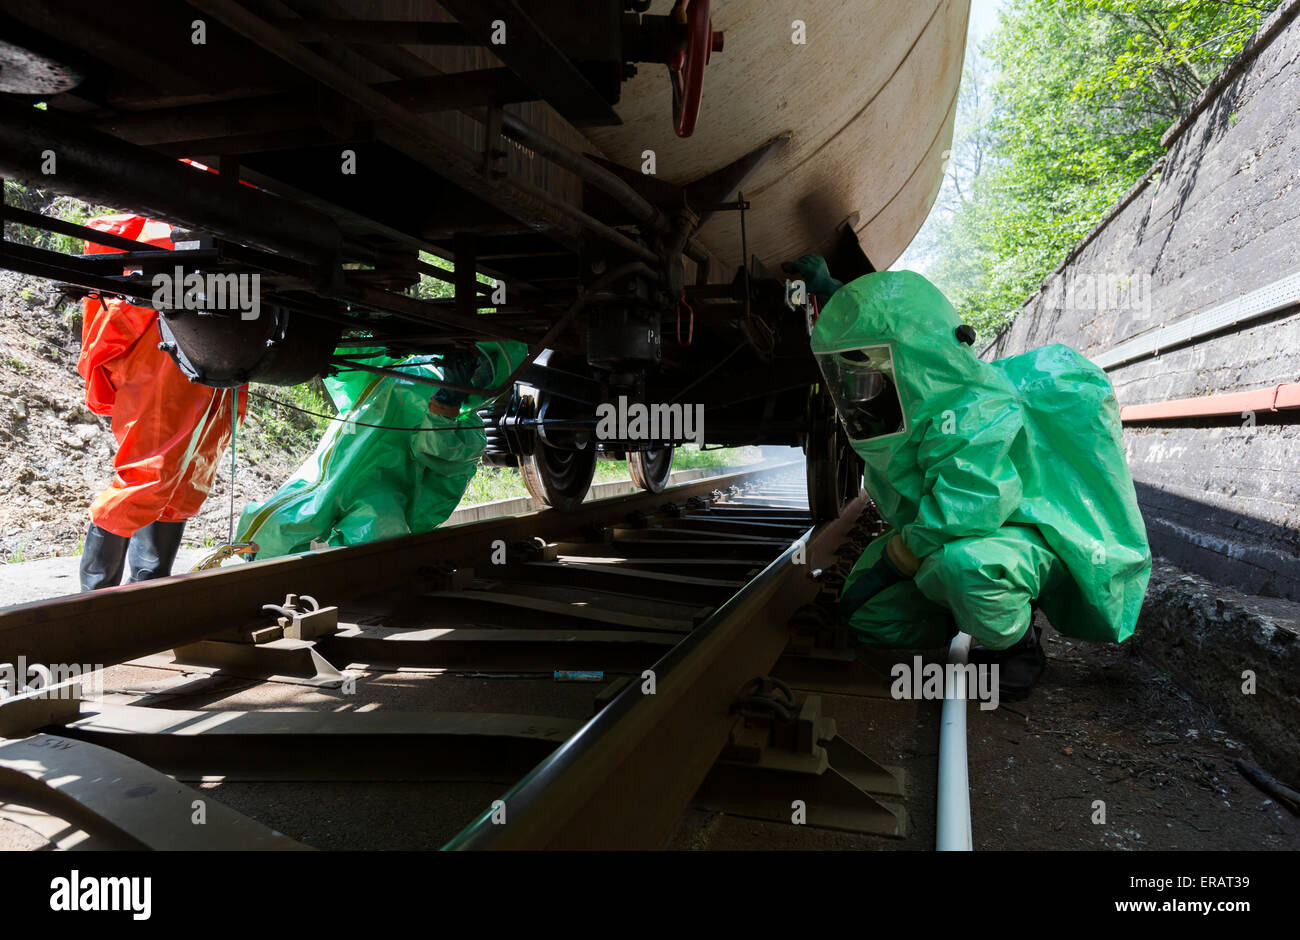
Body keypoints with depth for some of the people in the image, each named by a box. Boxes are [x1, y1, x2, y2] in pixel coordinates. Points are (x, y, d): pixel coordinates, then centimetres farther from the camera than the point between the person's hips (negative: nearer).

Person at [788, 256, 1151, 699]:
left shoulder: (973, 419, -31)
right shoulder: (909, 398, -2)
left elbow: (957, 519, -35)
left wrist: (886, 566, -23)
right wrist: (829, 291, 19)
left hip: (1037, 542, -9)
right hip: (951, 540, 9)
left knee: (963, 561, -43)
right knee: (869, 614, -2)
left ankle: (1016, 643, -11)